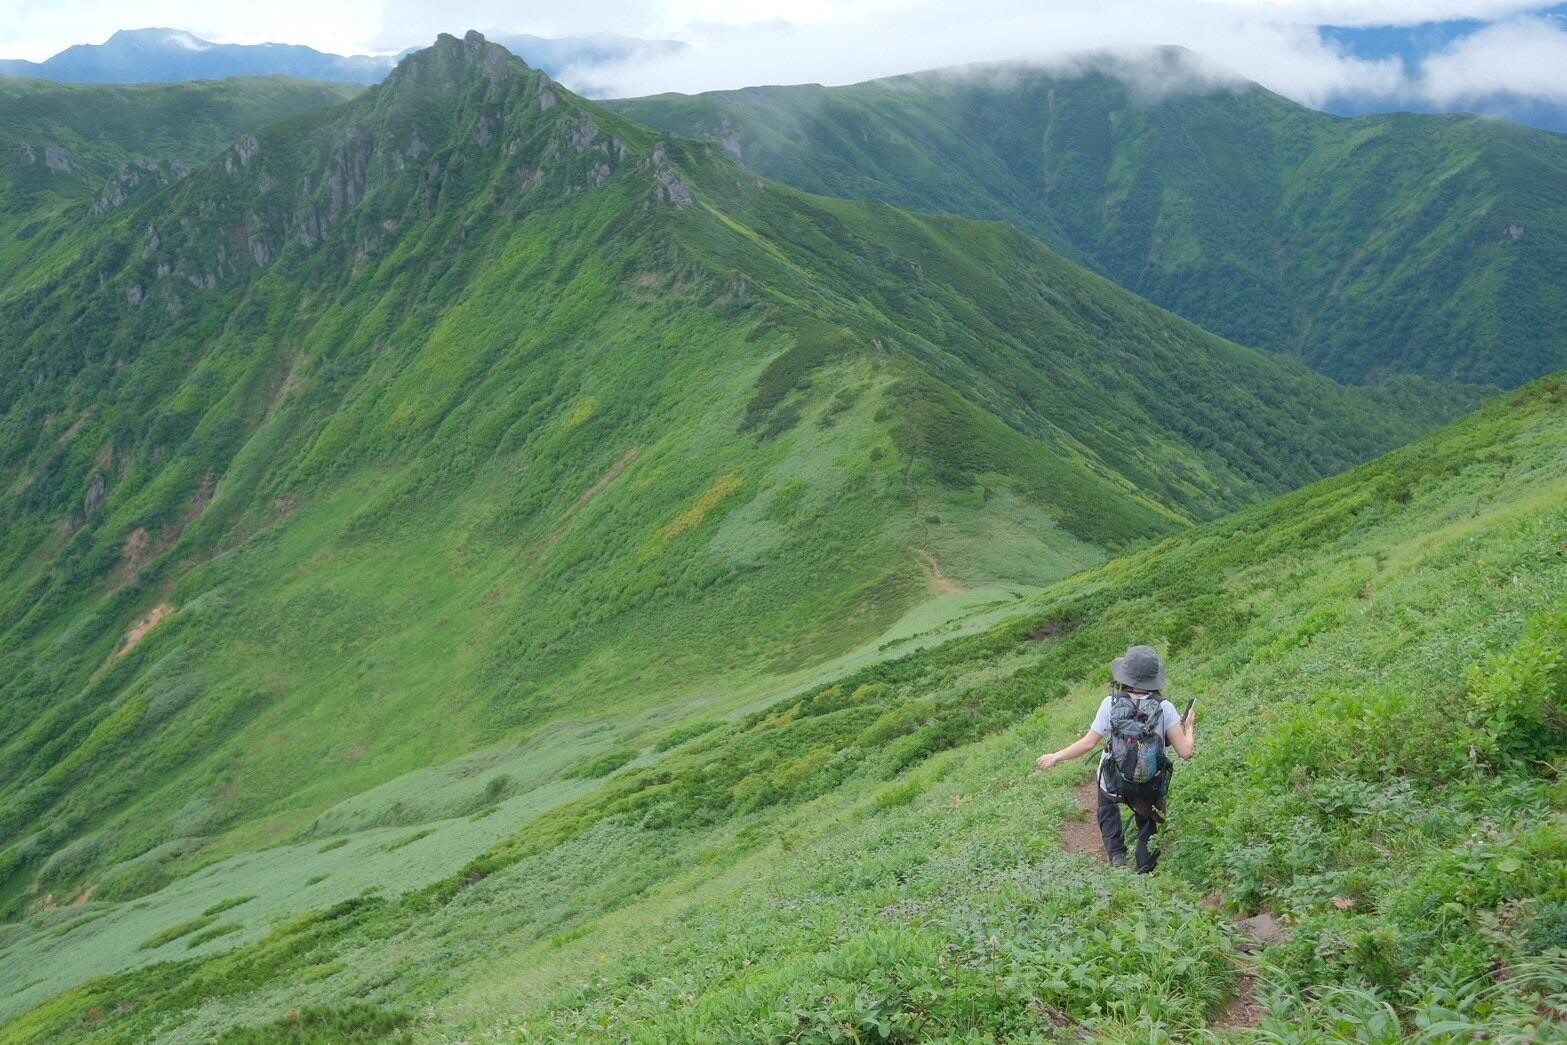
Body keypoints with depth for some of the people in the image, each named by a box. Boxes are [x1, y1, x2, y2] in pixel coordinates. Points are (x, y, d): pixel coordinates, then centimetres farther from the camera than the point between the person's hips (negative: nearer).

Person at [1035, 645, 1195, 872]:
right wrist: (1190, 726, 7)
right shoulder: (1165, 708, -14)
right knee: (1147, 823, 31)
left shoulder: (1111, 704, -15)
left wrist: (1056, 757, 1)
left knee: (1107, 806, 35)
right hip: (1151, 788, 0)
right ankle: (1146, 870, 23)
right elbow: (1186, 752, -13)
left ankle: (1116, 852, 18)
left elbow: (1088, 744, -13)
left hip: (1113, 784, 0)